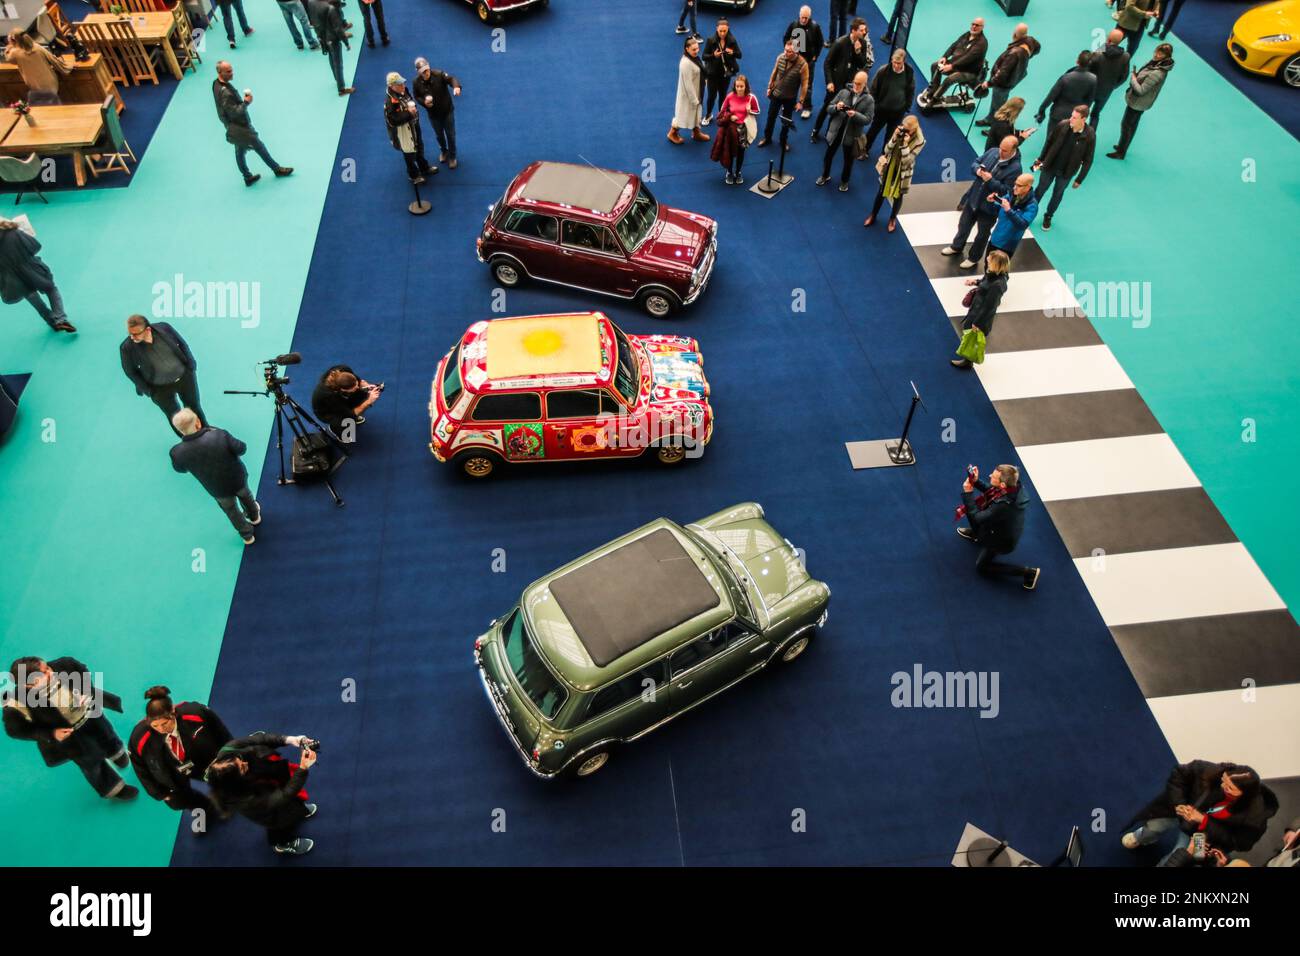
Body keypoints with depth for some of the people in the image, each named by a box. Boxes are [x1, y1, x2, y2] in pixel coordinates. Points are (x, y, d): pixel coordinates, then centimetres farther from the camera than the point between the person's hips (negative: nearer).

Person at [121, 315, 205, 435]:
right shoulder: (127, 347, -23)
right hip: (160, 389, -1)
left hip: (185, 377, 1)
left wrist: (190, 366, -1)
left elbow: (182, 344, -3)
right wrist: (148, 390, -7)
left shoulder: (164, 328, -21)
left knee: (194, 408, 21)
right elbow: (130, 371, -7)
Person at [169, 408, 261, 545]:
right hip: (238, 478, 0)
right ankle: (254, 516, 62)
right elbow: (242, 448, -18)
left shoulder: (178, 452, -29)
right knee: (246, 497, 34)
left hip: (218, 489, 0)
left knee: (231, 511, 30)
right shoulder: (219, 435, -36)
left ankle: (247, 535, 49)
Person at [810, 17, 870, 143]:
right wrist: (829, 82, -20)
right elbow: (827, 63, -14)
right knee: (827, 107, 8)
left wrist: (858, 51, -21)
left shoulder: (863, 43, -6)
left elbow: (863, 64, -4)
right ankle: (815, 132, 23)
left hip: (850, 83, 4)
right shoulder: (840, 43, -19)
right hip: (836, 81, -4)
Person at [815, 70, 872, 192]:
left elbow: (868, 119, -13)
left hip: (851, 135, -2)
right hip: (836, 131, 2)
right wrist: (836, 107, -22)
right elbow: (829, 108, 1)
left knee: (848, 160, 15)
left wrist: (855, 115, -29)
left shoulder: (869, 100, -9)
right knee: (828, 155, 17)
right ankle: (825, 176, 41)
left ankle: (844, 181, 36)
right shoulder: (843, 92, -3)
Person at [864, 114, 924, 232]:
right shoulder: (899, 132, -14)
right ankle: (873, 216, 37)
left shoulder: (919, 141, -23)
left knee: (898, 195, 15)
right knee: (882, 193, 16)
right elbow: (886, 151, -14)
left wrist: (905, 144, -35)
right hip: (889, 167, 3)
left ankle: (893, 219, 40)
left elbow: (906, 160, -26)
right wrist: (894, 138, -29)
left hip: (903, 172, -2)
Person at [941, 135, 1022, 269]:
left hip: (989, 206, -6)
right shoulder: (992, 152, -7)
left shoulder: (1015, 168, -24)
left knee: (982, 233, 15)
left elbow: (1006, 191, -25)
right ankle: (957, 247, 49)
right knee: (964, 224, 25)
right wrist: (977, 170, -19)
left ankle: (974, 257, 35)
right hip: (973, 198, 6)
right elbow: (975, 163, 5)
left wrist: (990, 180, -32)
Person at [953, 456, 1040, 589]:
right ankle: (976, 534, 35)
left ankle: (1028, 572, 11)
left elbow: (976, 517, -31)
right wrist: (976, 481, -16)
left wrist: (968, 493, -28)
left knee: (981, 567, 14)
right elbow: (990, 491, -1)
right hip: (1003, 527, 7)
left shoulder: (1004, 505, -45)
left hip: (1003, 540, -7)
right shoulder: (1014, 485, -23)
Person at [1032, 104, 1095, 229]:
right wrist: (1041, 159, 5)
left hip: (1066, 172, -1)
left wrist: (1079, 179, -9)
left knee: (1057, 195, 18)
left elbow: (1088, 160, -12)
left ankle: (1048, 216, 40)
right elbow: (1049, 142, -1)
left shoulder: (1090, 135, -22)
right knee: (1040, 190, 18)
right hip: (1049, 166, 1)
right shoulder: (1062, 125, -19)